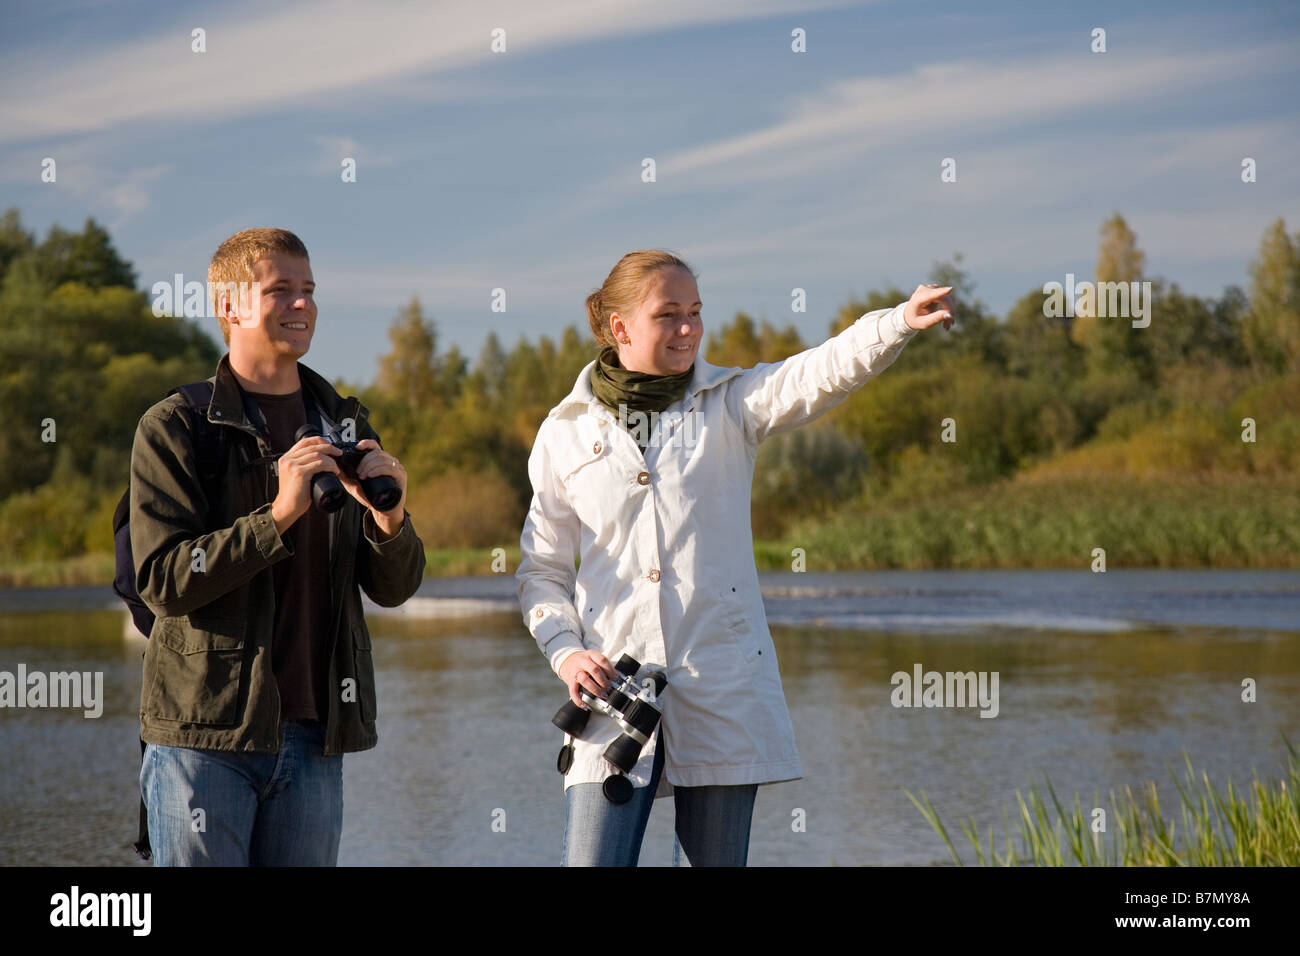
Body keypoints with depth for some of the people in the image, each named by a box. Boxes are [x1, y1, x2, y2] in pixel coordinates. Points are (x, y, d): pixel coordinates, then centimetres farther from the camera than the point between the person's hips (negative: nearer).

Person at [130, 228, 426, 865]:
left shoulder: (345, 425, 13)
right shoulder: (174, 428, -2)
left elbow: (393, 589, 10)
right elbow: (162, 582, -13)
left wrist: (390, 519, -11)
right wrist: (278, 515, -22)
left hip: (315, 737, 5)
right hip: (206, 729, -4)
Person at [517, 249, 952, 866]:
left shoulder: (731, 405, 6)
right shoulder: (565, 434, 8)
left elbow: (821, 373, -14)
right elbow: (542, 570, 13)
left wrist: (900, 322, -32)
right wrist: (564, 651, -4)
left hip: (722, 688, 0)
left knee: (720, 857, 6)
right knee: (592, 861, -7)